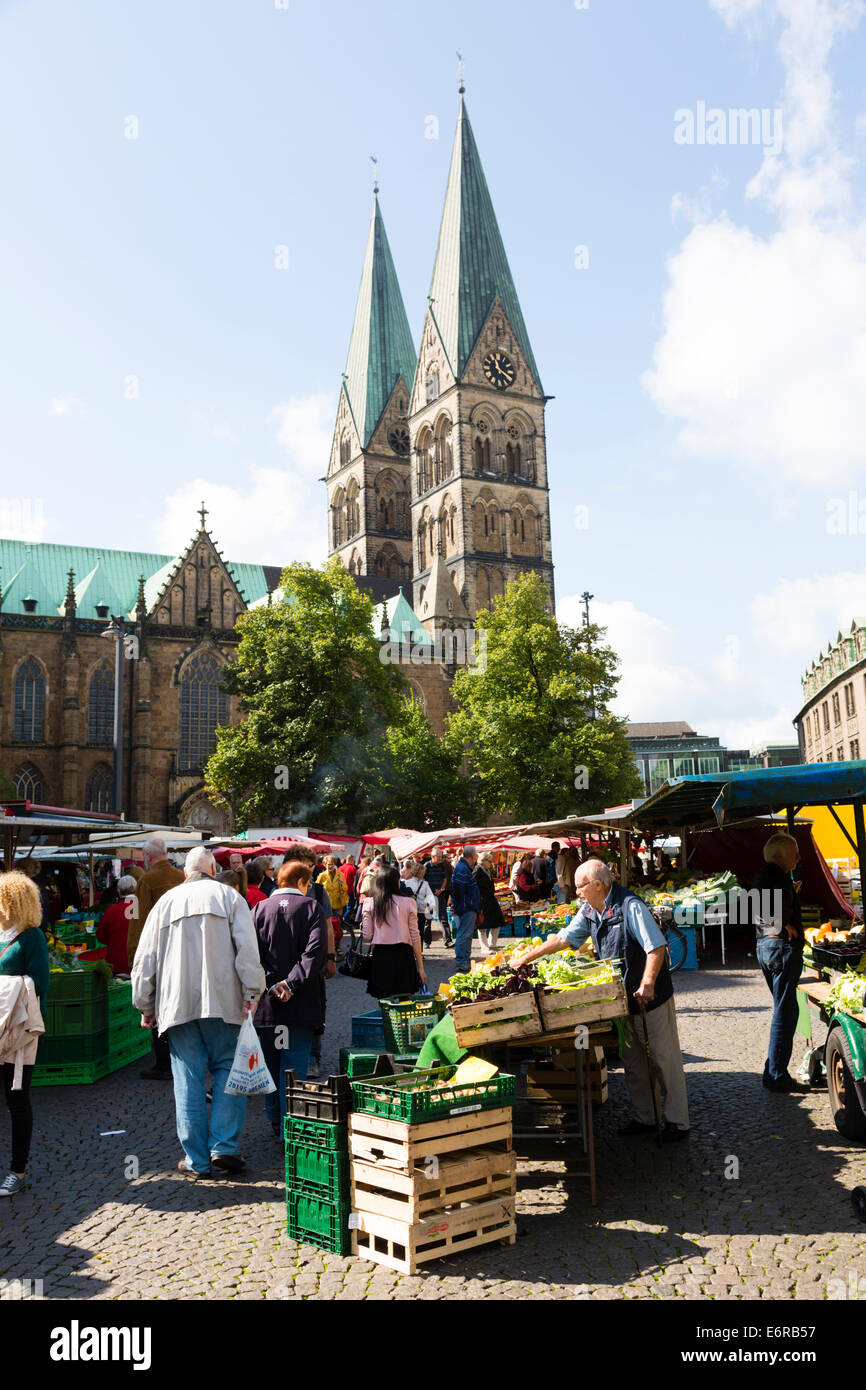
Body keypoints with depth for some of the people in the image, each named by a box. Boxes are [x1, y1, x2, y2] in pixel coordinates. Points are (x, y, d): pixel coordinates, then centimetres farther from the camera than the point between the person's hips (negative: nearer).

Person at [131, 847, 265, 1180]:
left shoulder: (166, 902, 13)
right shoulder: (229, 896, 6)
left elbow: (144, 960, 13)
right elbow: (247, 948, -6)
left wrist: (145, 1006, 20)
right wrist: (251, 993, -5)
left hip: (177, 1004, 2)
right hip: (222, 1001, -2)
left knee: (188, 1080, 4)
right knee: (228, 1070, 8)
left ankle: (196, 1160, 8)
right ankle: (224, 1148, 0)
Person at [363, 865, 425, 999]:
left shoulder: (370, 903, -2)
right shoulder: (408, 903, -4)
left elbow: (367, 936, -2)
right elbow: (415, 936, -2)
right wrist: (421, 967, 4)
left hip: (380, 956, 1)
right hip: (403, 956, -1)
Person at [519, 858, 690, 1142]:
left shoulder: (631, 907, -20)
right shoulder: (589, 912, 3)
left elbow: (657, 947, -22)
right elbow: (563, 938, 11)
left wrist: (647, 985, -28)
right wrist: (527, 957, 10)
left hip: (651, 995, -8)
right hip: (620, 997, 8)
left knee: (665, 1059, 2)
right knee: (632, 1060, 14)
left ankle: (677, 1123, 11)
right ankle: (643, 1119, 26)